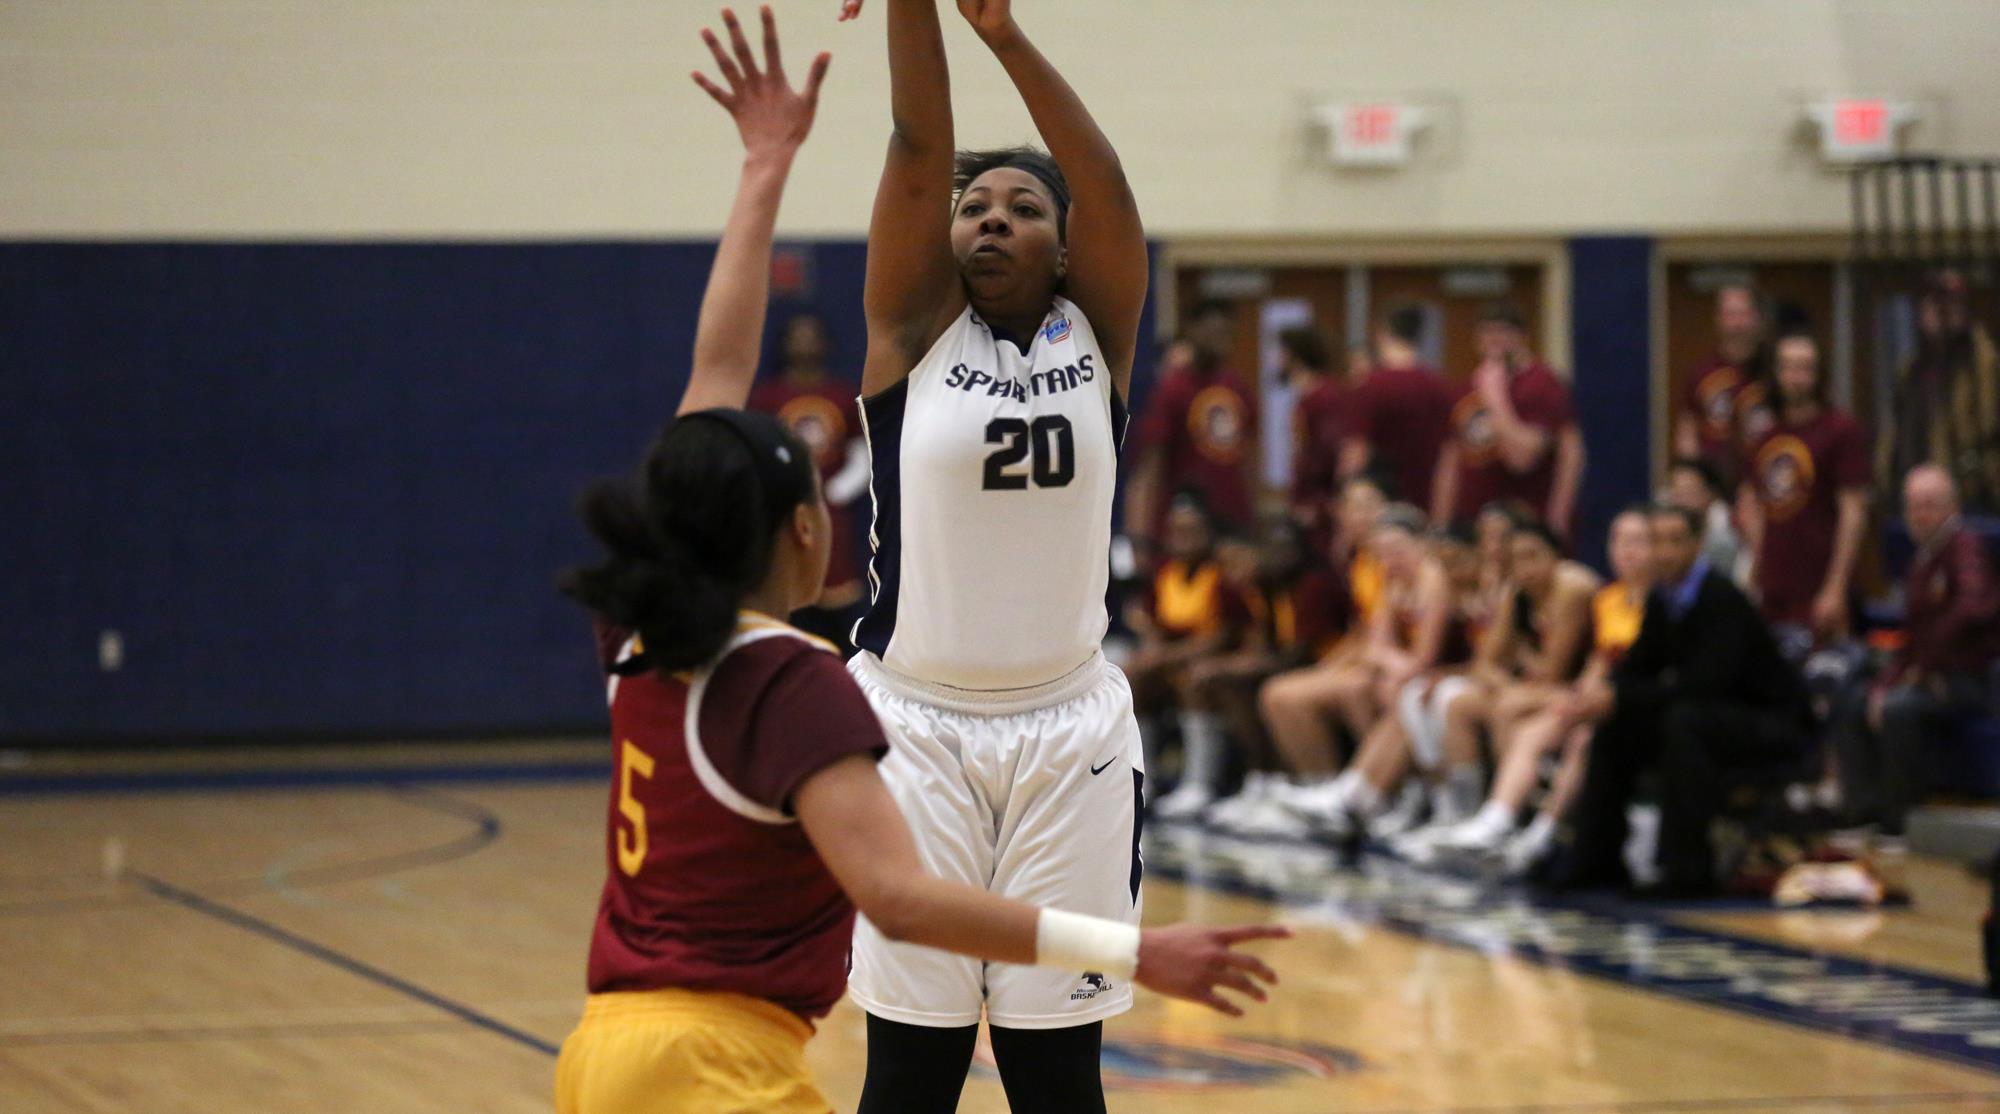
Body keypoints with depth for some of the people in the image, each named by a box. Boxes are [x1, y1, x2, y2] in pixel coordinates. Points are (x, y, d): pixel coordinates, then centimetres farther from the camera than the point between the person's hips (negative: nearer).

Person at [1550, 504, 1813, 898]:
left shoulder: (1723, 600, -23)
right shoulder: (1662, 599, 2)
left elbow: (1705, 683, -31)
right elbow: (1637, 668, 10)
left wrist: (1620, 698, -30)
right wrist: (1603, 694, -14)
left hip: (1776, 725, -8)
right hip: (1713, 716, 9)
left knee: (1684, 721, -34)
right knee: (1616, 726, -2)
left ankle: (1688, 869, -30)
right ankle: (1597, 859, 6)